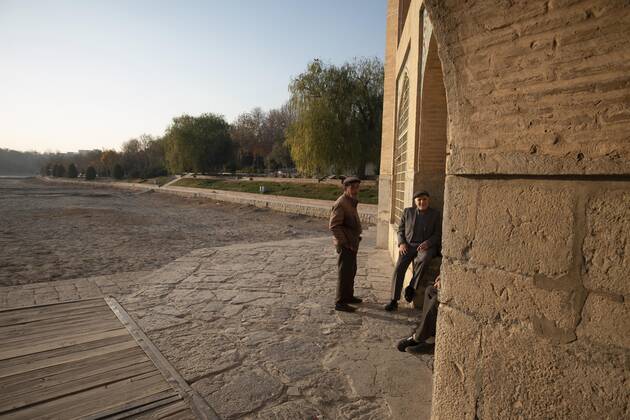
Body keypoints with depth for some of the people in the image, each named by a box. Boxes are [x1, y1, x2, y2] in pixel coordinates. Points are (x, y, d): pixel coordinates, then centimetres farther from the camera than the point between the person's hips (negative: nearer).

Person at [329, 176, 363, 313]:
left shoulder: (351, 202, 13)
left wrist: (355, 240, 15)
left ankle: (348, 296, 33)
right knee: (344, 272, -4)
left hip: (352, 244, 10)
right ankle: (340, 302, 4)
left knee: (351, 270, 19)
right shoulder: (340, 203, -18)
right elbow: (333, 226, -23)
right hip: (345, 245, -10)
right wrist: (345, 243, -21)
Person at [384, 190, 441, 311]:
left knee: (424, 258, -37)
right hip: (408, 245, 2)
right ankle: (394, 300, -14)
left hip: (426, 246, -1)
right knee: (399, 266, -21)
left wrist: (427, 243, -13)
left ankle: (412, 287, -22)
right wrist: (401, 243, -3)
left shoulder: (435, 214, 9)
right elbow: (400, 230, 15)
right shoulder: (407, 212, 13)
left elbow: (438, 234, 5)